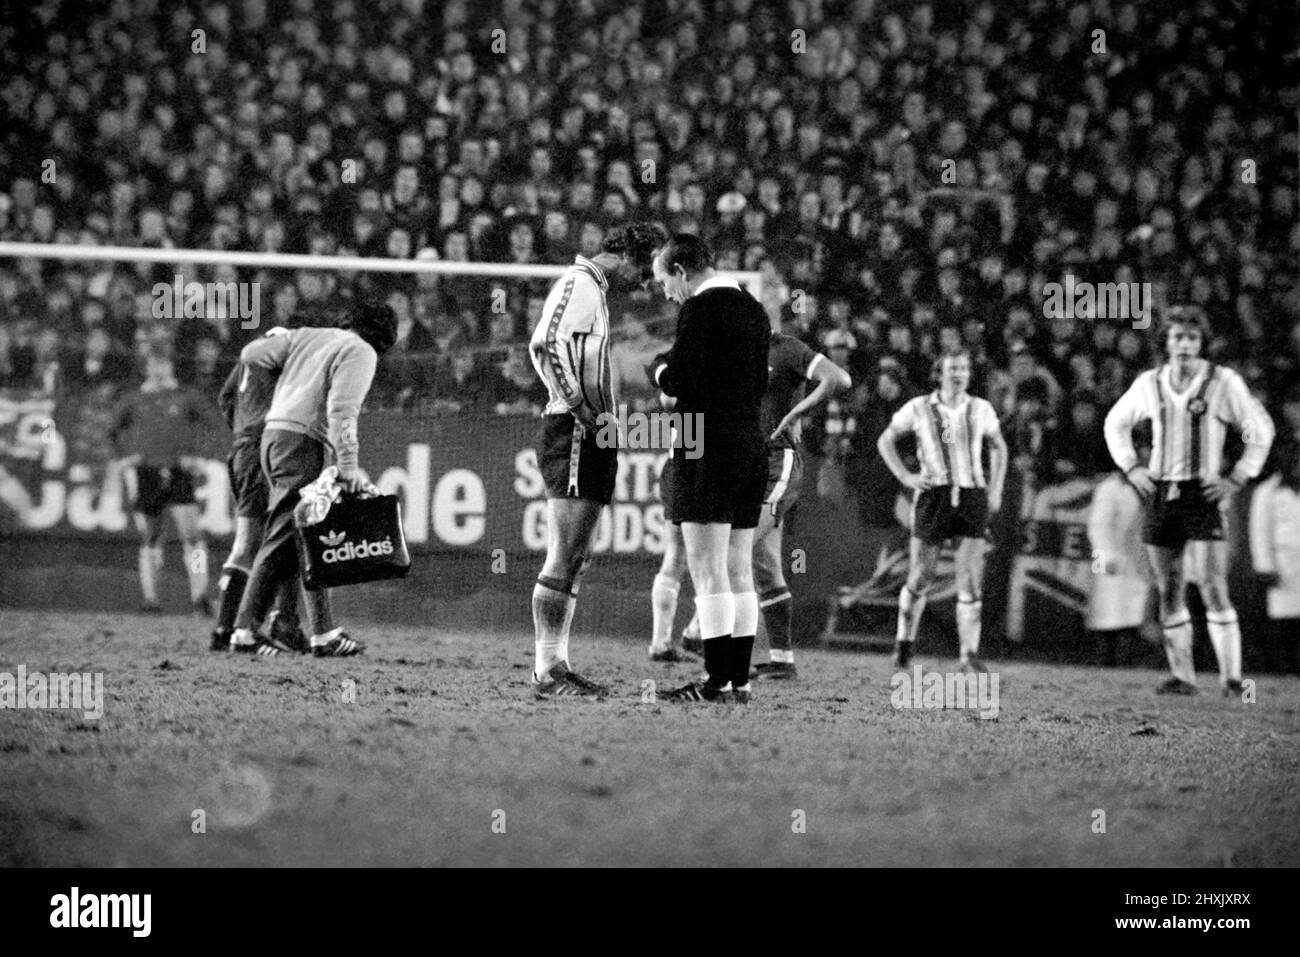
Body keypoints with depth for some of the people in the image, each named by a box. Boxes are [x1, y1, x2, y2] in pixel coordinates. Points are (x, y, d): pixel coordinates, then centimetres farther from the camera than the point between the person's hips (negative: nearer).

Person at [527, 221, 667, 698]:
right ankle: (548, 672, -13)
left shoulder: (594, 289, 22)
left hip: (591, 438, 10)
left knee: (575, 561, 10)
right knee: (564, 558, -12)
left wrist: (604, 422, 14)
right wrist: (579, 407, -22)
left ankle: (556, 666, 13)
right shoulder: (577, 283, -9)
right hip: (572, 436, -10)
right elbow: (543, 347, -23)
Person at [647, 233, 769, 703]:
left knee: (708, 572, -8)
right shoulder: (754, 311, 15)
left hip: (709, 448, -9)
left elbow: (680, 382, -17)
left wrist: (657, 368, 5)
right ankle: (739, 678, 9)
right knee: (739, 571, 9)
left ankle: (718, 680, -11)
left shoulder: (700, 309, -11)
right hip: (752, 445, 9)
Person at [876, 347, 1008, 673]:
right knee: (919, 580, 3)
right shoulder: (919, 408, 1)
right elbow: (885, 441, 10)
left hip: (972, 497, 1)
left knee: (971, 583, -7)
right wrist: (906, 477, -1)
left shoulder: (981, 409, 7)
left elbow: (998, 447, 22)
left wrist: (996, 488, 11)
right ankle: (904, 640, 25)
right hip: (934, 497, -1)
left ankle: (969, 653, -6)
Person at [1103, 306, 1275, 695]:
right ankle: (1181, 675, 11)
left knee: (1213, 588, -13)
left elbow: (1261, 430, 2)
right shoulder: (1150, 384, 6)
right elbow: (1115, 423, 22)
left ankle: (1232, 677, -12)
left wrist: (1237, 478, -5)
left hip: (1203, 496, -4)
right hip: (1161, 496, 4)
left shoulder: (1224, 382, -4)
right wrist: (1132, 467, 10)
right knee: (1169, 591, 5)